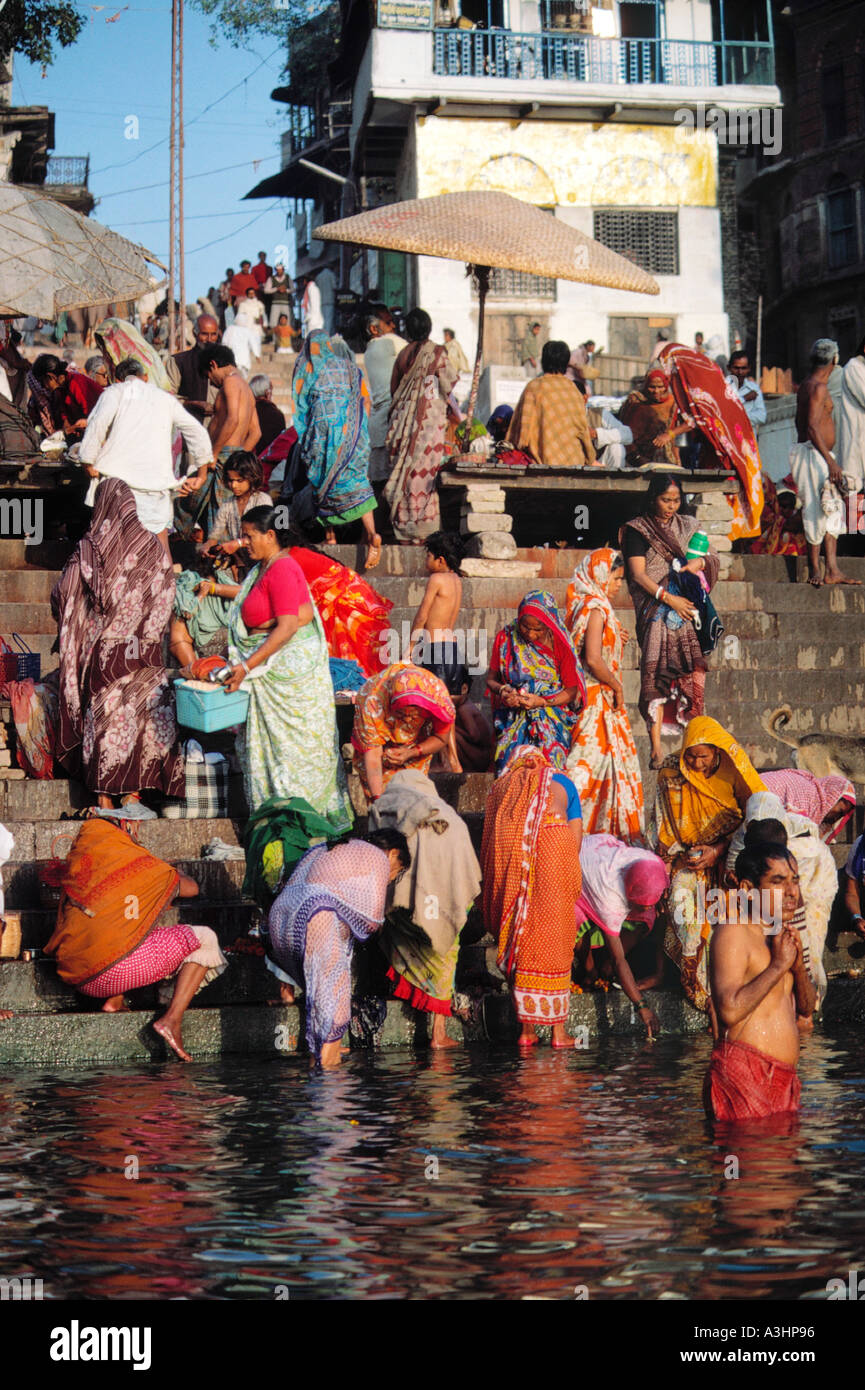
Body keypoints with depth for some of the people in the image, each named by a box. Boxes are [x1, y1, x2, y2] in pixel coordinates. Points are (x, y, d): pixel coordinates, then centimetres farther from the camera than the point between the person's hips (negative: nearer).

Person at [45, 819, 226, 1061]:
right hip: (116, 966, -6)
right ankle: (172, 1019, -9)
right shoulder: (138, 862, 2)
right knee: (203, 939, 6)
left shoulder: (73, 866, 14)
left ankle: (113, 1002, 15)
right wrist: (173, 873, 39)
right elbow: (191, 888, 17)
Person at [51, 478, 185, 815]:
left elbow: (61, 596, 0)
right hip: (141, 652, 0)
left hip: (100, 649, 0)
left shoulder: (88, 550, -5)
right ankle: (133, 795, 3)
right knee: (144, 714, 6)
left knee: (101, 715, 6)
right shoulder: (153, 548, -3)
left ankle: (104, 799, 8)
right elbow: (166, 601, 1)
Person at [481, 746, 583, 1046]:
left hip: (508, 853, 1)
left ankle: (527, 1030, 7)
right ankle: (558, 1030, 6)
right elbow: (576, 831, 14)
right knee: (554, 939, 4)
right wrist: (568, 874, 23)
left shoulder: (501, 786, 27)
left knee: (519, 942, 7)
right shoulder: (561, 782, 24)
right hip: (553, 844, -1)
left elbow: (488, 838, 17)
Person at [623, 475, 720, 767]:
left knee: (692, 673, -7)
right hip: (655, 609, -4)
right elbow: (638, 574, -4)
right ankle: (657, 747, -17)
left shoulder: (688, 526, 18)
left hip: (687, 608, 4)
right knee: (656, 675, -14)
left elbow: (711, 559, 14)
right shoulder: (637, 530, 4)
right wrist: (668, 598, -15)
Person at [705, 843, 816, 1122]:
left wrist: (798, 966, 0)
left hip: (784, 1079, 9)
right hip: (743, 1076, -9)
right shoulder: (732, 934, -9)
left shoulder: (780, 936, 19)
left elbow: (806, 1008, 20)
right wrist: (778, 965, -15)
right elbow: (729, 1010, -22)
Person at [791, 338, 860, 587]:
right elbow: (812, 427, -23)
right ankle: (814, 571, -3)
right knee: (817, 510, -8)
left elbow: (800, 422, 23)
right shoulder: (818, 387, -15)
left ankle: (832, 570, 7)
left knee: (833, 510, 8)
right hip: (813, 454, -10)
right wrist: (830, 461, -26)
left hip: (816, 454, 10)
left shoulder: (808, 385, 15)